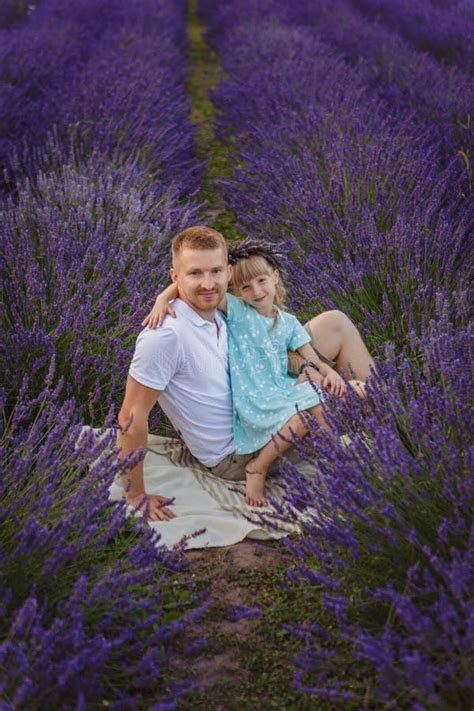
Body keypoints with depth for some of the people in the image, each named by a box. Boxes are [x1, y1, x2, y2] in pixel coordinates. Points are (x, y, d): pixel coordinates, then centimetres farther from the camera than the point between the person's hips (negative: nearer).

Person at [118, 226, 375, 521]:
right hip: (235, 454, -9)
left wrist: (308, 364, -4)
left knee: (335, 323, 6)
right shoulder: (166, 335, -30)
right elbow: (132, 416, -26)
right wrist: (136, 496, -22)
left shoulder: (220, 314, -3)